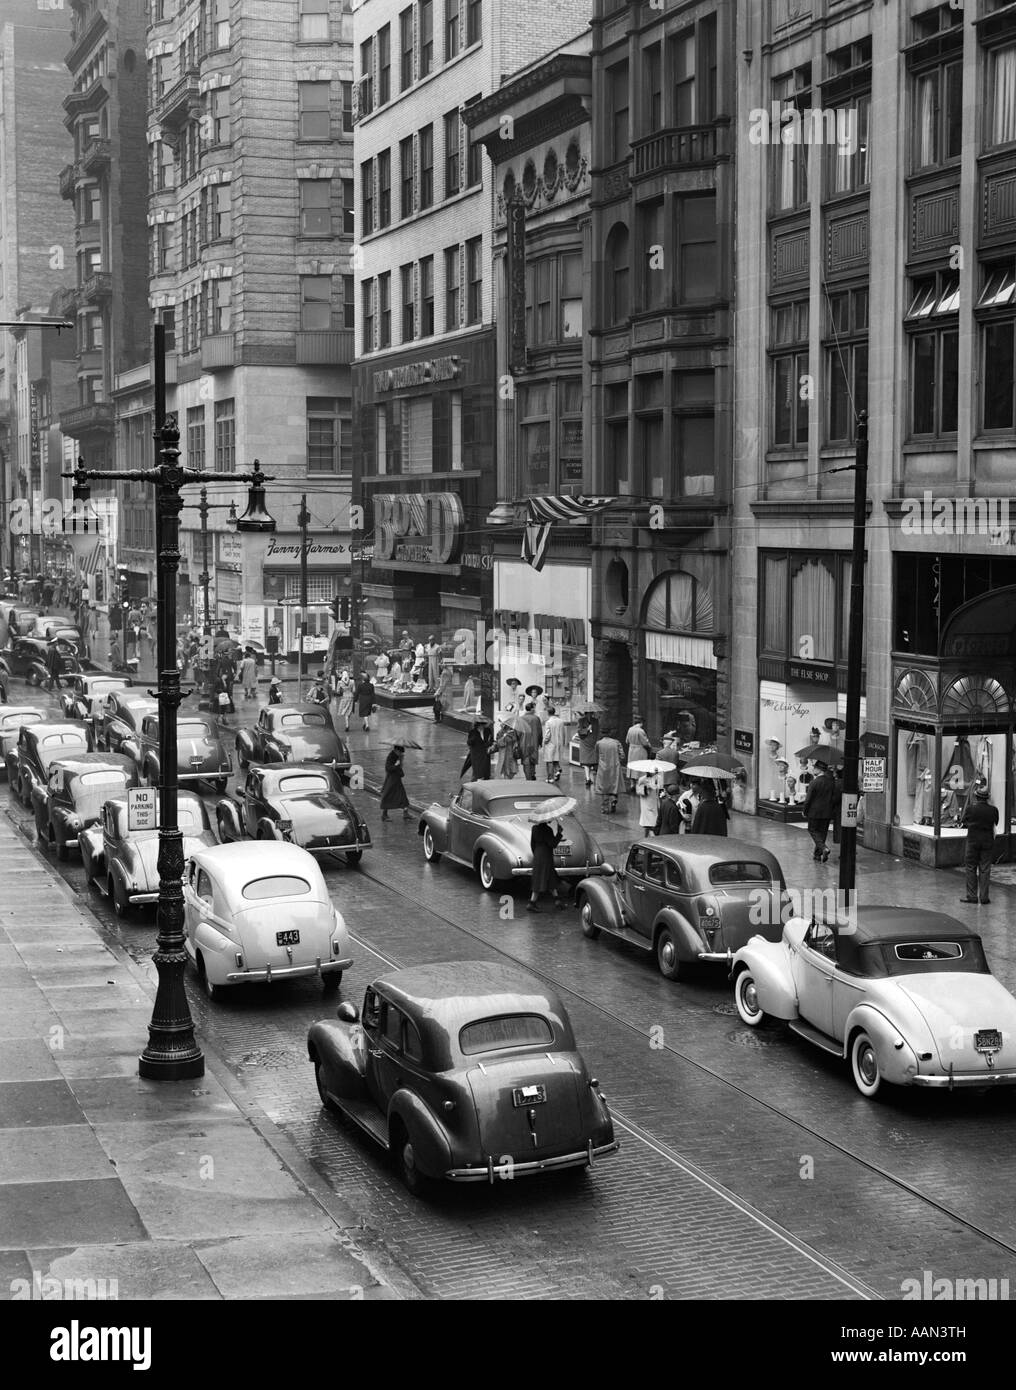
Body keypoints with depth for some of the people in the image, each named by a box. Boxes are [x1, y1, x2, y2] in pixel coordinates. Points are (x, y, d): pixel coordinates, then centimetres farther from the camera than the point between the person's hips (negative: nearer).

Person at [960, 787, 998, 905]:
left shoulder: (970, 809, -11)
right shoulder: (993, 810, -8)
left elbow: (964, 821, 1)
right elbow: (995, 824, 5)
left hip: (972, 841, -1)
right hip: (988, 841, 1)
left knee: (971, 868, 8)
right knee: (985, 869, 7)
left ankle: (972, 896, 6)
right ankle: (984, 896, 6)